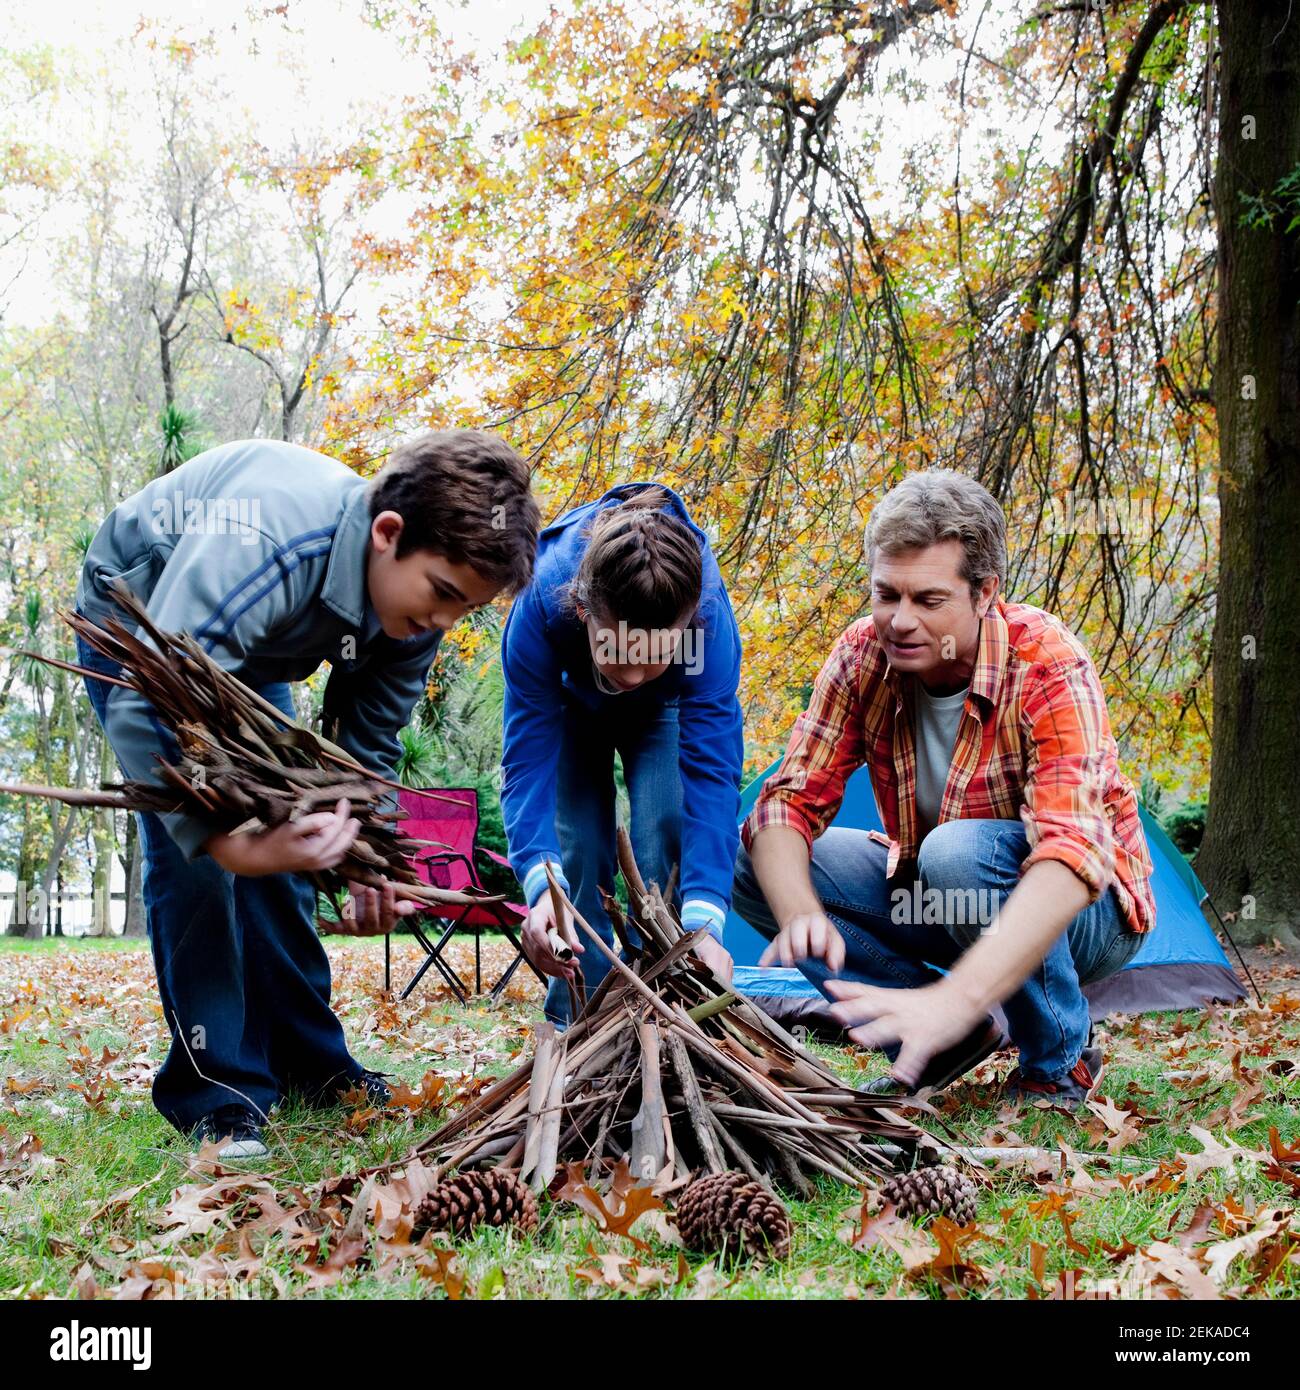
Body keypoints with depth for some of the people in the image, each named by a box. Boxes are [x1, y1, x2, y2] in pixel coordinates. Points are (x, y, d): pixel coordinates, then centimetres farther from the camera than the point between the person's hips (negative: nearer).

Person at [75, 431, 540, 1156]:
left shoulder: (414, 594, -21)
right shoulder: (261, 548, -45)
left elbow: (370, 743, -11)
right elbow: (146, 712, -49)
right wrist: (234, 845, -58)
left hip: (244, 650, 6)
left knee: (284, 841, 3)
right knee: (190, 850, -18)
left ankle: (307, 1060, 15)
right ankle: (216, 1087, -9)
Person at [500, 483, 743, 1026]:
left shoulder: (710, 617, -43)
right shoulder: (541, 603, -43)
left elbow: (711, 772, -43)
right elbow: (528, 758, -39)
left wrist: (704, 921, -53)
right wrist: (541, 884, -56)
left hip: (662, 712, 0)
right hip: (569, 703, 0)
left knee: (665, 830, -18)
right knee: (578, 843, -12)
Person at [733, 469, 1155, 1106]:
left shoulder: (1049, 667, -29)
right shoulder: (864, 654, -13)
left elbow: (1070, 856, -42)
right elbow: (790, 799, -15)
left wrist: (953, 998, -56)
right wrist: (799, 914, -38)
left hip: (1083, 912, -5)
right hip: (927, 896, 5)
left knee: (958, 852, -37)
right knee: (753, 859, -13)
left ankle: (1060, 1062, -11)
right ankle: (958, 1035, -5)